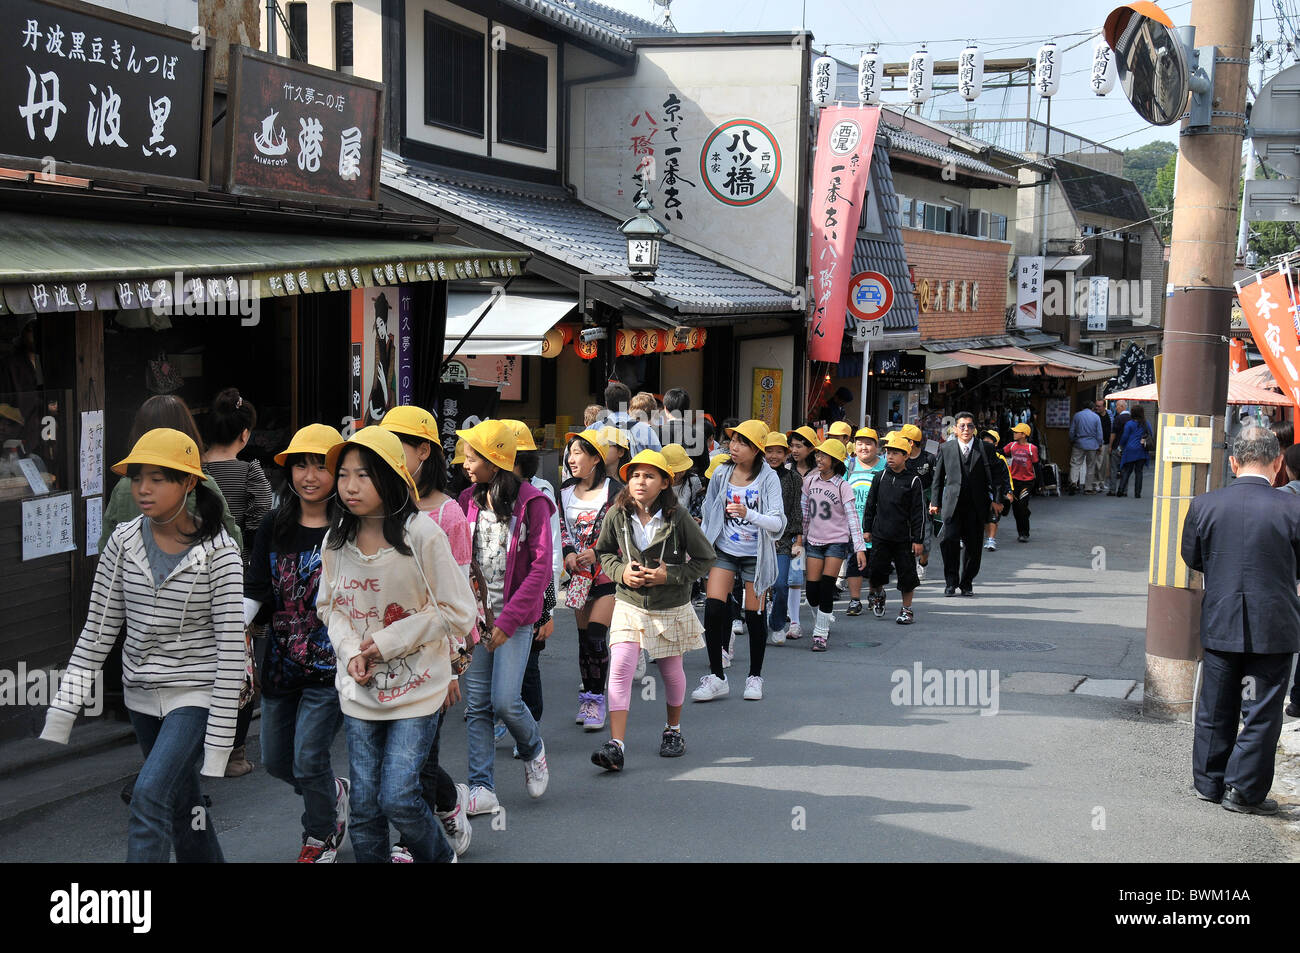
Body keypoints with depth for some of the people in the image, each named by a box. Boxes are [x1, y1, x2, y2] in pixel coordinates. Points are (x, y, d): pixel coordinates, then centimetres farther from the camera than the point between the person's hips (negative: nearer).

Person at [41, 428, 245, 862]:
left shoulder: (218, 552, -14)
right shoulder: (123, 542, -1)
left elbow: (231, 648, -14)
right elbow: (98, 630, 4)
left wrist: (219, 740, -16)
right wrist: (62, 710, -1)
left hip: (195, 694, -5)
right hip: (141, 695, 5)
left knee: (150, 794, -19)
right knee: (180, 802, 16)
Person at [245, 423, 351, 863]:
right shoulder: (274, 528, 3)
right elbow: (254, 591, 0)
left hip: (330, 663, -5)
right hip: (281, 661, 5)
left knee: (308, 760, -6)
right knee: (276, 760, 14)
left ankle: (321, 837, 21)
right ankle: (336, 791, 43)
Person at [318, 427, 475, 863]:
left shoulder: (422, 534, -15)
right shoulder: (336, 541, -1)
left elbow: (458, 614, -12)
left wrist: (387, 642, -14)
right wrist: (351, 652, -7)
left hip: (416, 690, -4)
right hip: (360, 691, 4)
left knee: (397, 797, -8)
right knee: (364, 806, 6)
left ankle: (440, 856, 20)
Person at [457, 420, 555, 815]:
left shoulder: (531, 502, -7)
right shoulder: (469, 501, 9)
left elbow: (541, 568, -11)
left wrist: (508, 619, -16)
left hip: (515, 616, -5)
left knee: (505, 700, -10)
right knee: (477, 704, 1)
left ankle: (533, 749, 21)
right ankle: (482, 788, 6)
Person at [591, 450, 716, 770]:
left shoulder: (677, 517, -14)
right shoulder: (617, 515, -8)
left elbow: (705, 558, -5)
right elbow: (605, 551, 10)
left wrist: (670, 575, -16)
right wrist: (621, 571, -9)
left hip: (671, 608, -1)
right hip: (630, 605, 1)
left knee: (671, 671, 15)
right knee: (620, 669, -14)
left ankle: (673, 730, 40)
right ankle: (615, 746, -15)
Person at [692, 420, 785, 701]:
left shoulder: (768, 477, -10)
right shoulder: (722, 473, 0)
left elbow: (778, 523, -18)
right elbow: (709, 513, 13)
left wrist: (749, 514, -34)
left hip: (755, 554, -2)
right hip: (724, 550, 2)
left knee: (754, 613, 3)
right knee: (713, 608, -11)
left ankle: (755, 677, 22)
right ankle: (716, 677, -1)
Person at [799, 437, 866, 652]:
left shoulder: (842, 487, -8)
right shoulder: (809, 481, 4)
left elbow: (853, 517, -11)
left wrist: (860, 548, -17)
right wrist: (801, 539, 19)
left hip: (837, 542, -4)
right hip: (814, 541, 4)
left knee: (826, 588, -12)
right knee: (812, 592, 0)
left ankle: (821, 635, -2)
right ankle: (824, 620, 28)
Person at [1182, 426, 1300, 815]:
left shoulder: (1203, 506, -7)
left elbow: (1192, 557, 5)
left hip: (1219, 625, 3)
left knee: (1215, 709, 15)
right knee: (1261, 712, 8)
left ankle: (1209, 783, 25)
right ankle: (1244, 791, 11)